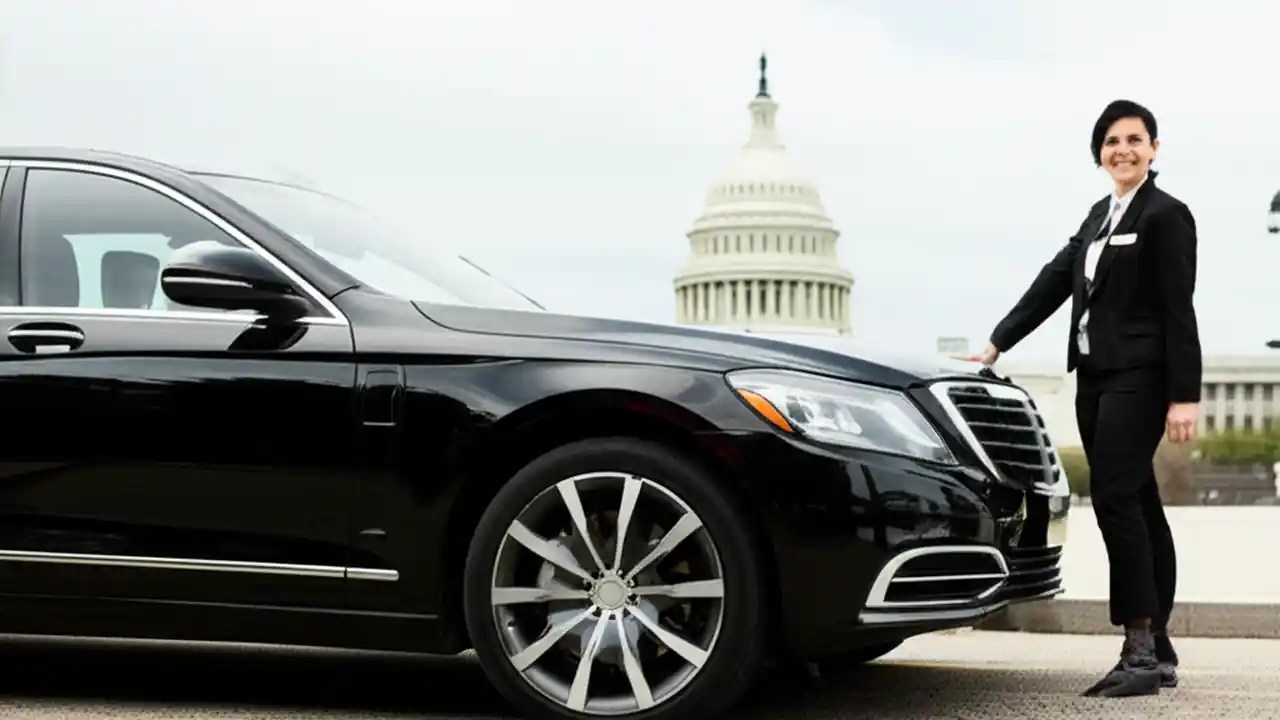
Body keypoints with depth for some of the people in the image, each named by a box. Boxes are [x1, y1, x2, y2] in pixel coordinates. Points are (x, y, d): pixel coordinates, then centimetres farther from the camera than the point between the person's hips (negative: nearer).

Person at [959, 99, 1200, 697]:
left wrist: (1184, 396, -16)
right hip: (1094, 377, 8)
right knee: (1136, 504, 8)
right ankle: (1157, 651, 12)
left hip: (1138, 377, -8)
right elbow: (1054, 281, 17)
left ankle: (1141, 646, -15)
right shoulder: (1100, 215, 17)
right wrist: (997, 345, 14)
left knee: (1114, 496, -17)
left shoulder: (1166, 215, -6)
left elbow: (1179, 311, -11)